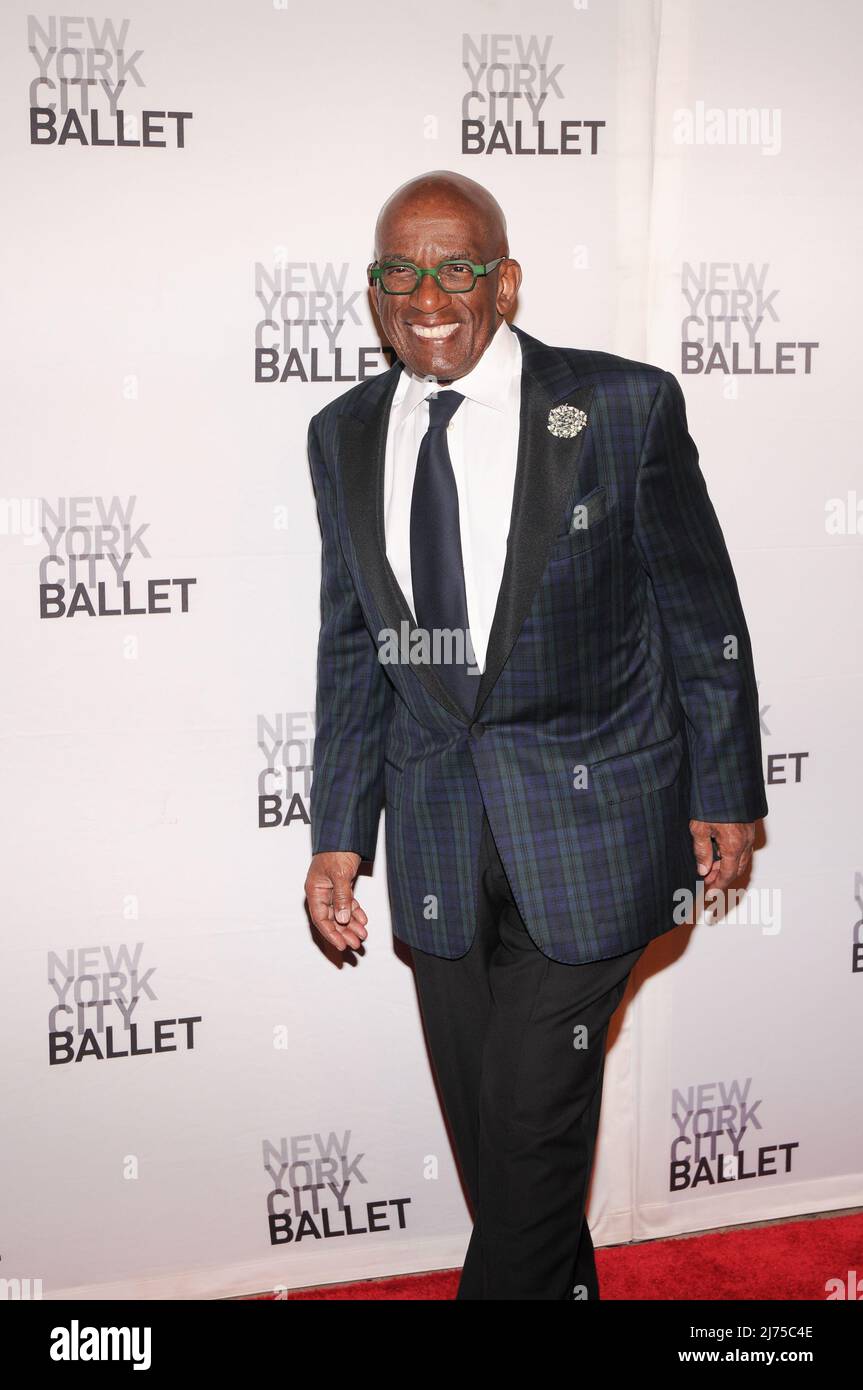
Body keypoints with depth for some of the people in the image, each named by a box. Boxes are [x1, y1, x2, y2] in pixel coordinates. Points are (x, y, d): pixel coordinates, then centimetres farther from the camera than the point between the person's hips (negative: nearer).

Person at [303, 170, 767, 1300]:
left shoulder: (625, 409, -9)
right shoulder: (347, 435, 4)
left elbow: (703, 616, -2)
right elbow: (351, 649, 9)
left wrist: (724, 795, 1)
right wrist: (338, 835, 6)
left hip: (588, 816, -4)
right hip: (437, 841, 4)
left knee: (534, 1117, -3)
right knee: (482, 1123, 13)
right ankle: (566, 1284, 36)